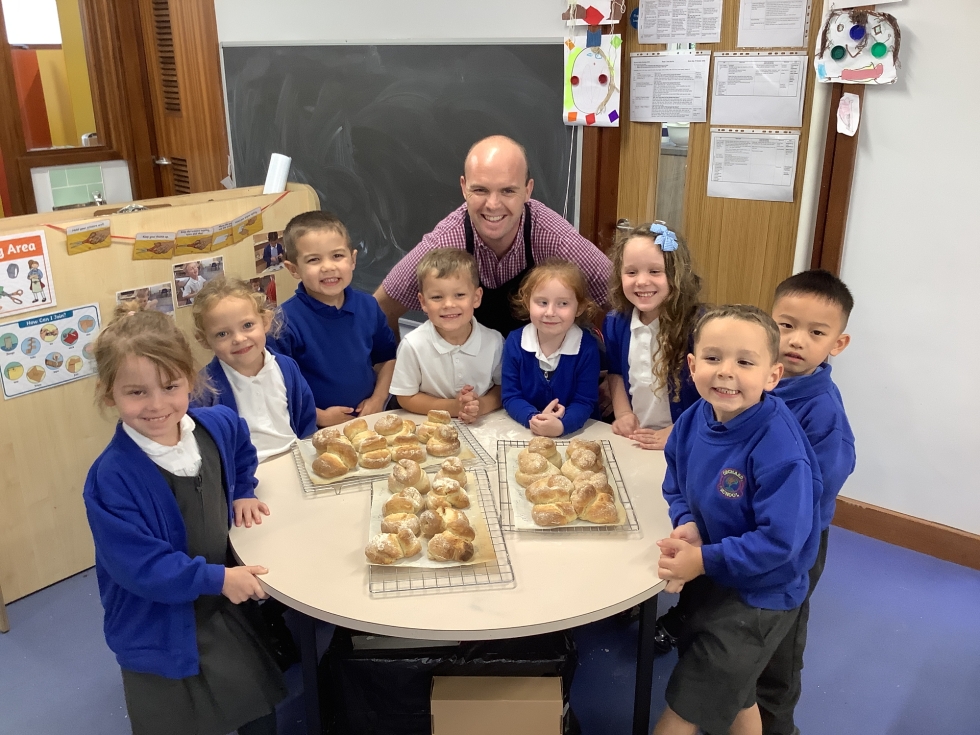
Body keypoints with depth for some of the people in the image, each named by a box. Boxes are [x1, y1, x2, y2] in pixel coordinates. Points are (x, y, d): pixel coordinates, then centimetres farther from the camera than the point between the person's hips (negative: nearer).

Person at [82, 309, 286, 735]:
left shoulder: (218, 426, -9)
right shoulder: (111, 478, -28)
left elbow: (241, 450, 16)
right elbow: (139, 566, -26)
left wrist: (242, 493, 6)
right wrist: (217, 578, -25)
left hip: (227, 606, 5)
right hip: (162, 632, -5)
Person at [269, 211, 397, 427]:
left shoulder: (368, 307, 3)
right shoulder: (286, 321, -11)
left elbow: (387, 358, 17)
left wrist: (378, 399, 5)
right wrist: (319, 416, -9)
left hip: (368, 420, 3)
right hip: (314, 431, -3)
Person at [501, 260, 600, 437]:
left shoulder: (587, 347, -10)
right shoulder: (515, 342, -5)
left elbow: (584, 402, -9)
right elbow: (510, 396, -4)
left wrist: (561, 424, -29)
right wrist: (533, 418, -24)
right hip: (526, 432, 1)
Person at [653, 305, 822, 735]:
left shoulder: (779, 449, -31)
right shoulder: (694, 420, -10)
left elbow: (780, 540, -29)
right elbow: (677, 486, 5)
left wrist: (704, 560, -24)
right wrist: (686, 527, -15)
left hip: (758, 596, -7)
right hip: (711, 578, 7)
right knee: (733, 697, 30)